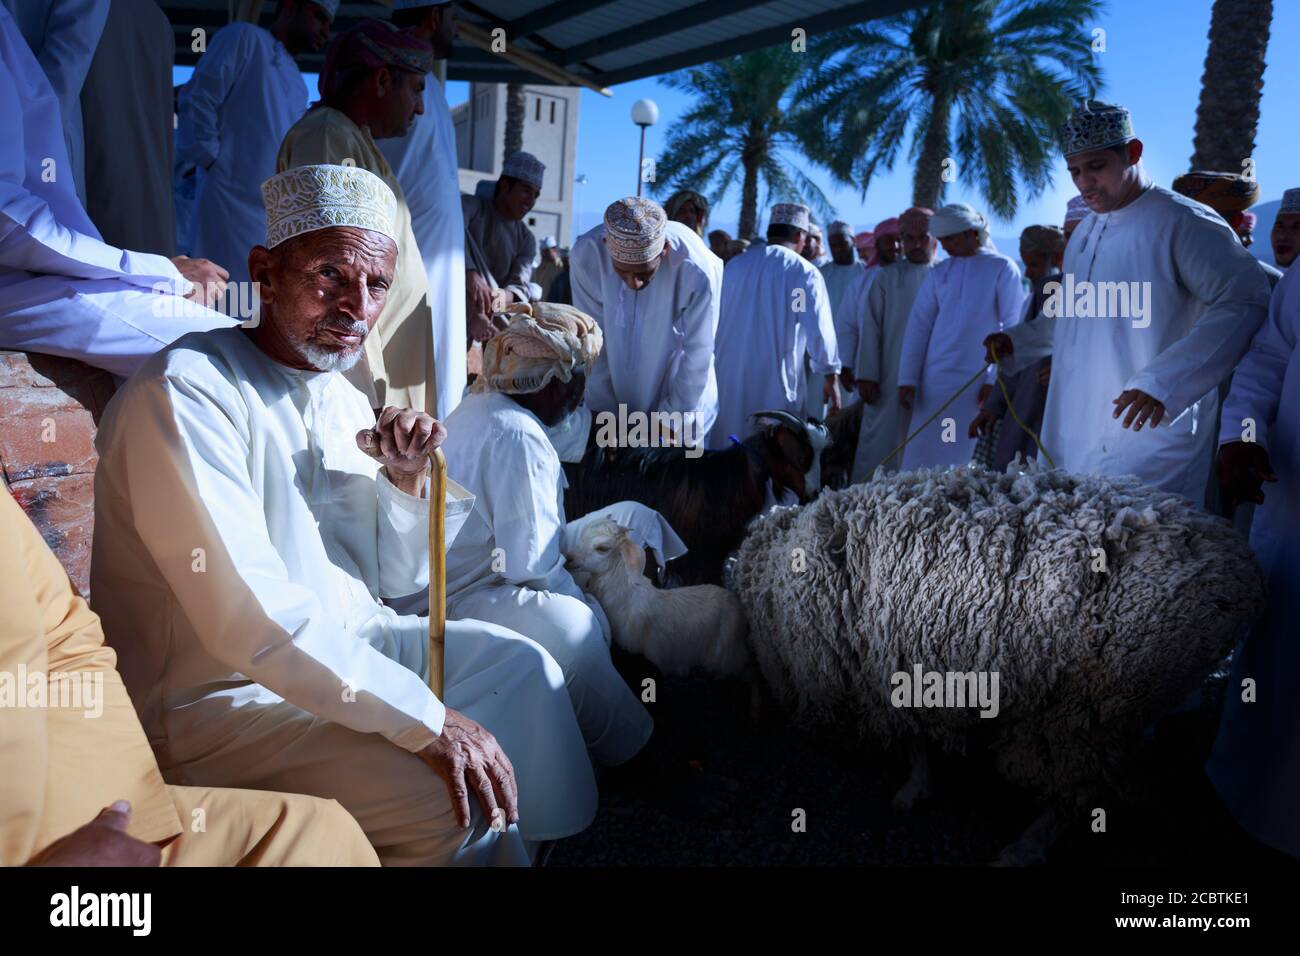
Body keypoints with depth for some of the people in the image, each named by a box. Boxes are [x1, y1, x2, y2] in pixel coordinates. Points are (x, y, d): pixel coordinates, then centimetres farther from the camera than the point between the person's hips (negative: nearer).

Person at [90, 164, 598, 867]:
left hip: (340, 647, 8)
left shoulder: (344, 400, 6)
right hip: (214, 698, -8)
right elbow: (251, 620, -29)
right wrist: (430, 721, -28)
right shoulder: (183, 392, -20)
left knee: (523, 667, 7)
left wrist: (408, 480, -9)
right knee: (448, 798, -23)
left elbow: (397, 580, 10)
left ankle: (532, 842, 26)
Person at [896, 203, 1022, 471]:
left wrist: (996, 380, -9)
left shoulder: (1002, 269, 2)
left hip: (982, 382, -3)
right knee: (922, 459, -1)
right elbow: (918, 326, 7)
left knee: (970, 460, -3)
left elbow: (1013, 328, -3)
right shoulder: (939, 273, 12)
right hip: (936, 381, 3)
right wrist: (907, 379, 0)